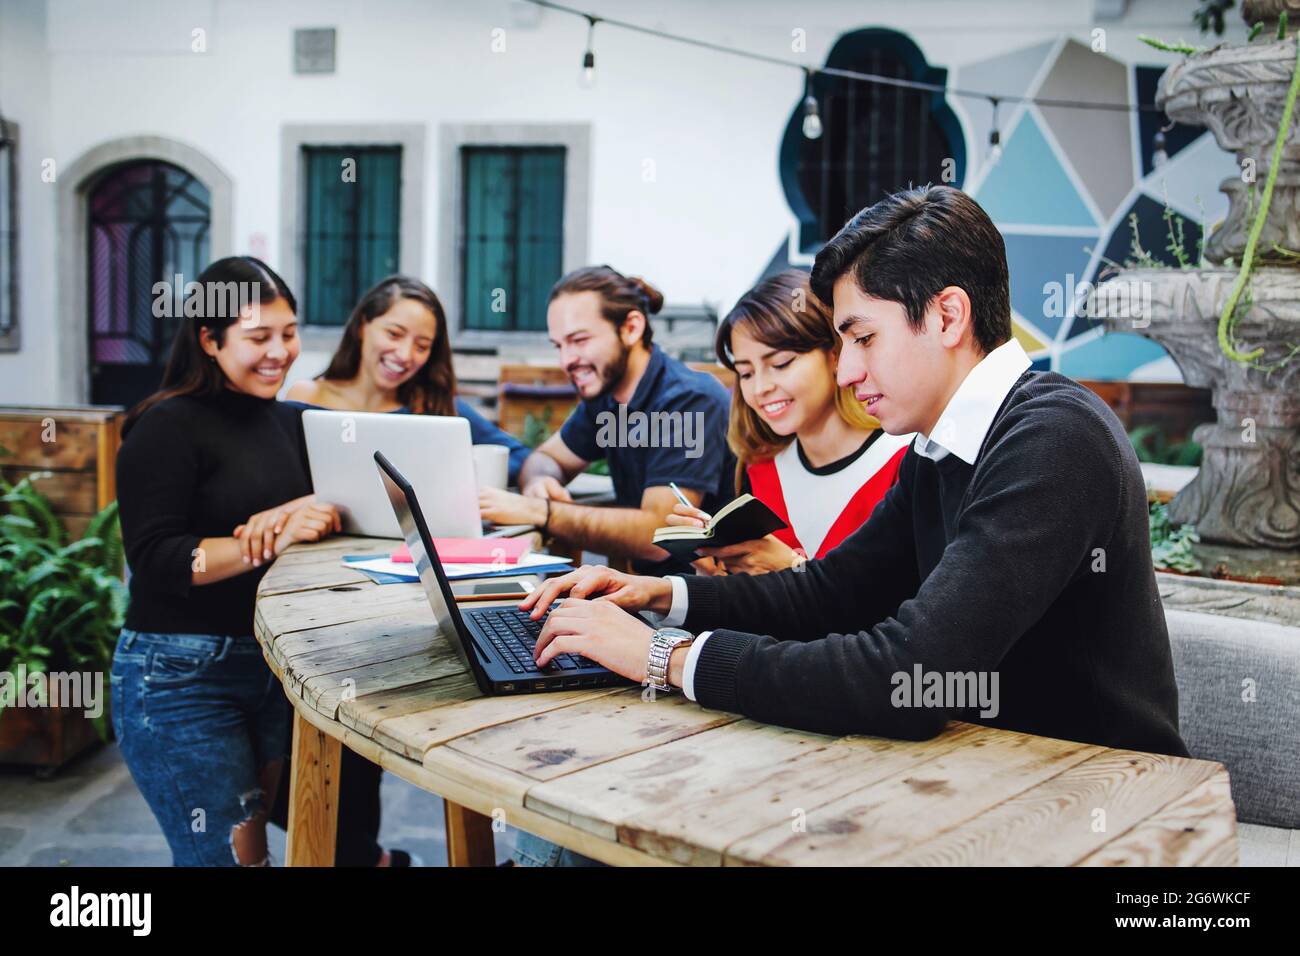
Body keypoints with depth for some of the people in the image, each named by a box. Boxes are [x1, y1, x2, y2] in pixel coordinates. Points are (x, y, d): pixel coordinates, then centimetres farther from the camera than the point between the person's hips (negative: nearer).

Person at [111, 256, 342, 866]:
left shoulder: (286, 422, 12)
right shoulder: (168, 426, -9)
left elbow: (324, 515, 7)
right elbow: (153, 560, -16)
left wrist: (276, 518, -15)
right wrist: (266, 544, -29)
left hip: (274, 663, 7)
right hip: (179, 677, -6)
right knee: (233, 856, -4)